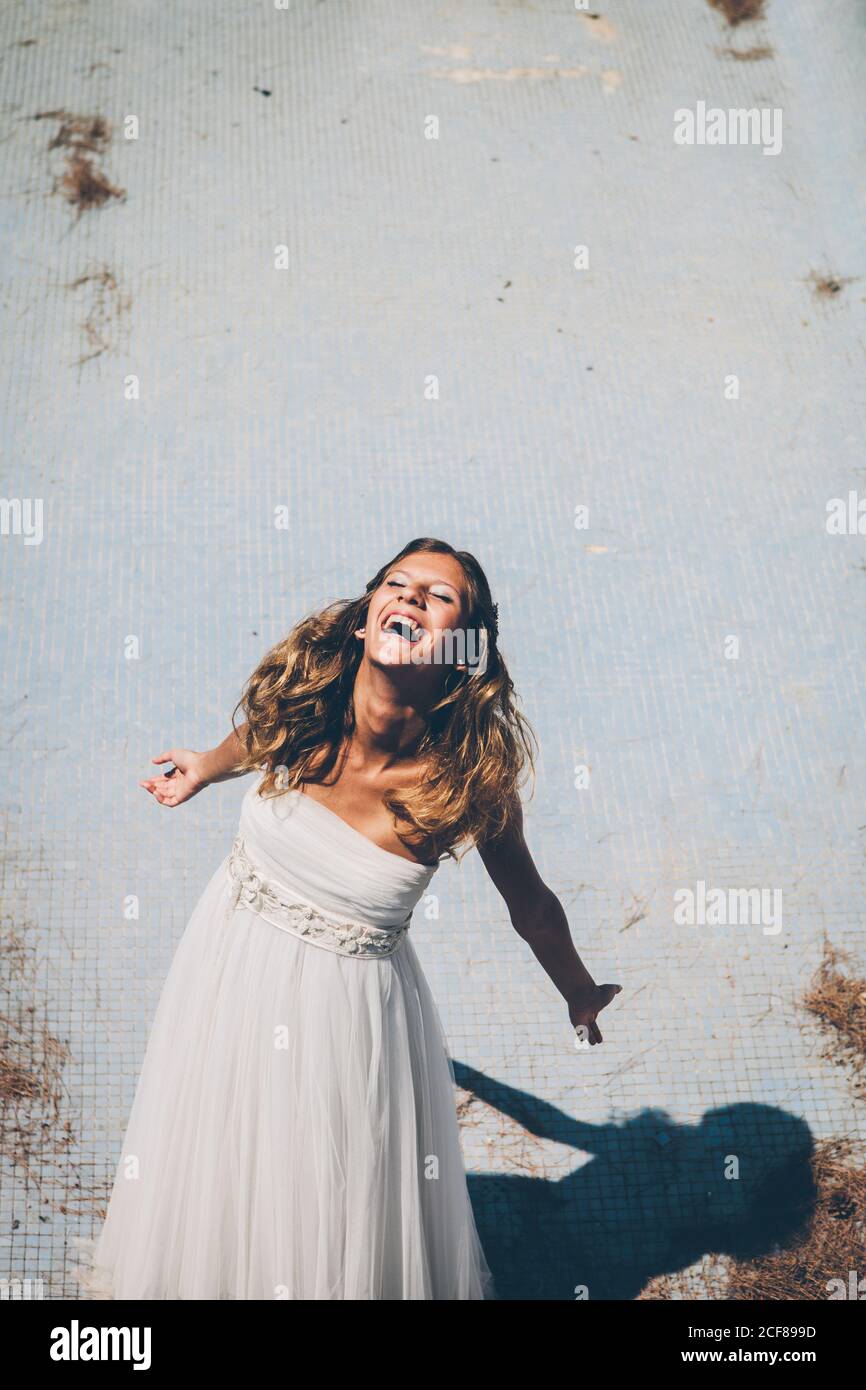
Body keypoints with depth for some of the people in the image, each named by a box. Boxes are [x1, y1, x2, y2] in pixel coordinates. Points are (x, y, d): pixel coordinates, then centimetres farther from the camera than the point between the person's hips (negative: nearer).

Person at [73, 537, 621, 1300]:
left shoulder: (473, 779, -25)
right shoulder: (307, 704, -18)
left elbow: (530, 904, -9)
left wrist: (582, 1000, 7)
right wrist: (207, 767, 28)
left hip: (349, 998, -3)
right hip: (232, 957, 4)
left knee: (345, 1207, 14)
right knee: (211, 1176, 24)